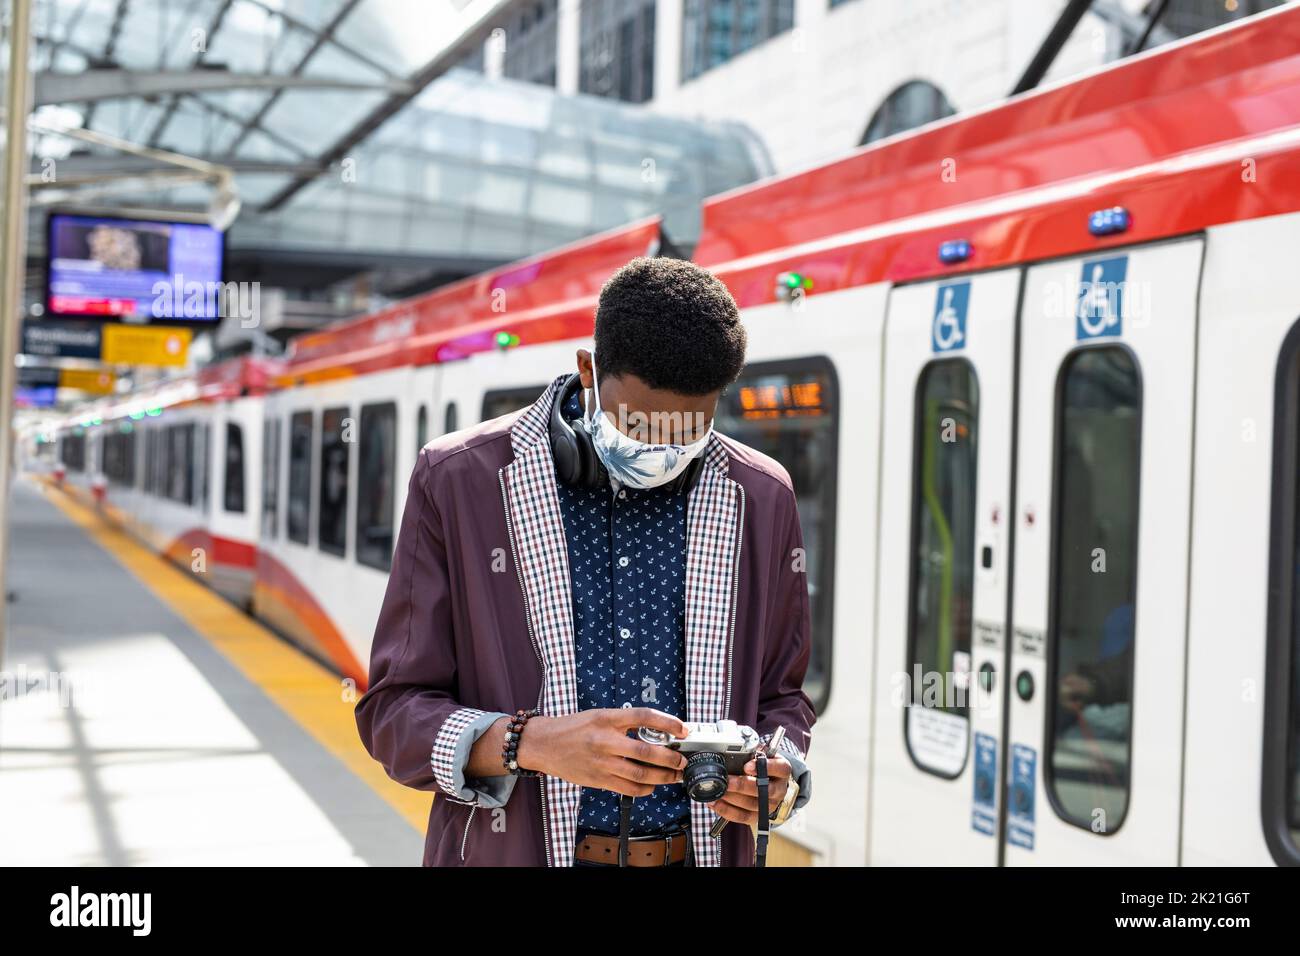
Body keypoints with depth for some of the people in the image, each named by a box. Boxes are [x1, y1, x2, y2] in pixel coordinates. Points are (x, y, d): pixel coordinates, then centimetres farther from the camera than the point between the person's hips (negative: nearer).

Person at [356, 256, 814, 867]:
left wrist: (778, 777, -12)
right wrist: (530, 743, -26)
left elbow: (781, 697, 10)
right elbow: (394, 710, -9)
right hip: (515, 849, -2)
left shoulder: (763, 499, 0)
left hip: (701, 851, 2)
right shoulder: (457, 480, -9)